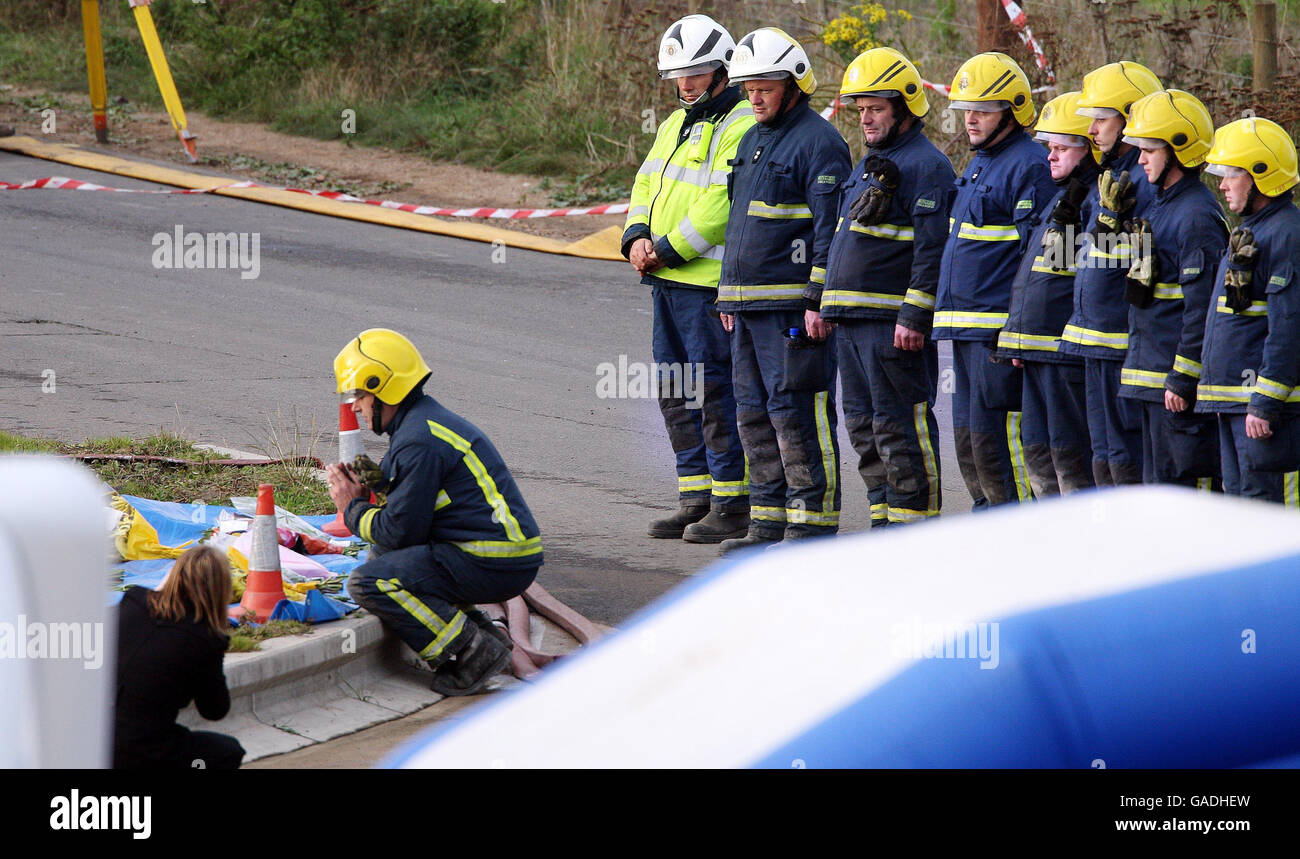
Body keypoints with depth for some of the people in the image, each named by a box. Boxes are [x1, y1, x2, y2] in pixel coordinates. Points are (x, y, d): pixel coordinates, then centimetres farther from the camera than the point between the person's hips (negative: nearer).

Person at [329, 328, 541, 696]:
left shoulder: (419, 442, -16)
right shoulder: (430, 420, 17)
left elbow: (401, 530, -15)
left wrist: (353, 509, 2)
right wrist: (369, 489, 10)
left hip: (492, 568, -10)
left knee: (368, 583, -14)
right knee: (384, 559, 24)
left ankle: (474, 651, -13)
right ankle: (484, 635, 11)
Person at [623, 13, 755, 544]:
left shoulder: (741, 127, -12)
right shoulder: (677, 124, 19)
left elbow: (721, 204, -20)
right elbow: (647, 184, 19)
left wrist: (668, 249, -16)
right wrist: (637, 237, 0)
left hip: (709, 282, -10)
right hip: (668, 282, 10)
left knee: (715, 391, -7)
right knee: (676, 393, 13)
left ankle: (732, 505, -1)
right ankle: (696, 499, 20)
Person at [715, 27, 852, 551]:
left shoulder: (818, 142, -10)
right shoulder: (753, 141, 19)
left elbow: (830, 228, -15)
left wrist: (819, 302, -19)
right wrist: (728, 296, 24)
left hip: (793, 306, -10)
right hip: (749, 305, 10)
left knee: (796, 411, -9)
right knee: (754, 412, 11)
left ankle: (813, 523, -6)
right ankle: (770, 522, 18)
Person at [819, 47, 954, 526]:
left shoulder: (927, 166, -10)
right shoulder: (870, 164, 21)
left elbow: (932, 250, -18)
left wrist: (915, 317, -23)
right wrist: (823, 303, 23)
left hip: (893, 322, -10)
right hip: (850, 321, 10)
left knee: (899, 426, -9)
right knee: (865, 427, 12)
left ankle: (915, 526, -6)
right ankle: (884, 523, 19)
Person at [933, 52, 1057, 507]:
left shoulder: (1030, 167, -12)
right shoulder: (979, 164, 19)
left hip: (1000, 330, -10)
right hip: (966, 329, 10)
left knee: (994, 437, -10)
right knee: (969, 437, 13)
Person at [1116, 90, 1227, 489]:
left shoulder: (1197, 216, -16)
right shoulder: (1160, 205, 15)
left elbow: (1201, 308, -20)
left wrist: (1182, 381, -20)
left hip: (1180, 384, -10)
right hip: (1152, 375, 10)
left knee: (1184, 481, -9)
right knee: (1158, 482, 13)